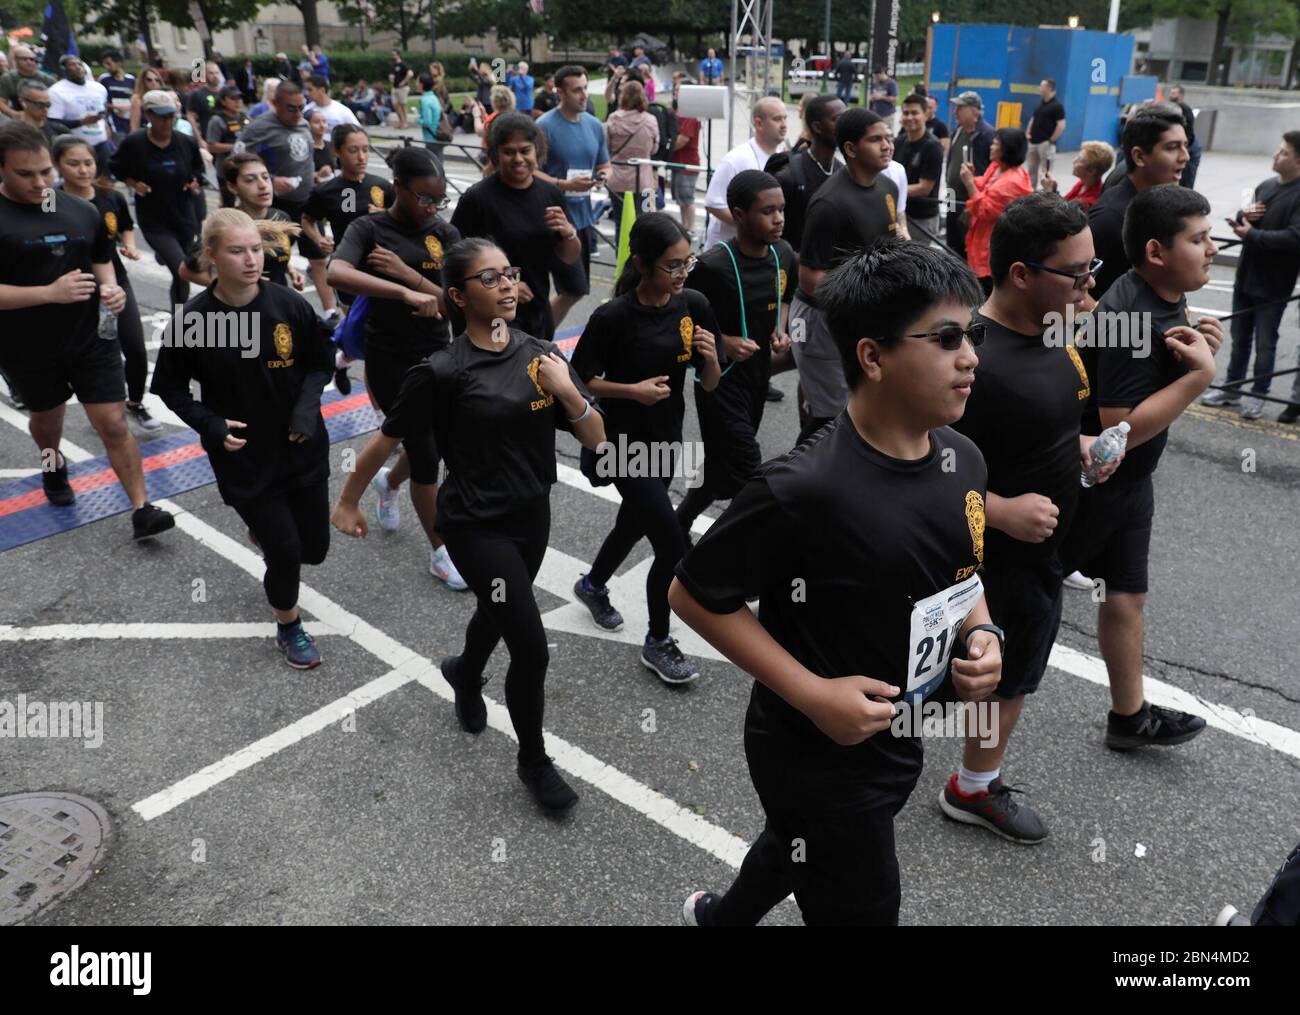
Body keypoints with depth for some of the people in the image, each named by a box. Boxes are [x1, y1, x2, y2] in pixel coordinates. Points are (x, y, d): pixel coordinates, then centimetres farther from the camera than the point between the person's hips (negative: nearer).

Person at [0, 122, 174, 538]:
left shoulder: (83, 211, 0)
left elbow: (102, 262, 15)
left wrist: (111, 290, -7)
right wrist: (50, 292, -26)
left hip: (92, 337, 1)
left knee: (113, 423, -2)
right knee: (47, 417, 22)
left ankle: (141, 510, 0)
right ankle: (53, 466, 53)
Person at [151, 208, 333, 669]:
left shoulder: (289, 305, -10)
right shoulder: (195, 318, -13)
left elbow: (319, 366, 3)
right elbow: (171, 387, -1)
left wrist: (307, 407, -14)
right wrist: (210, 424, -16)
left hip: (302, 448, 3)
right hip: (244, 458, -2)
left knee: (314, 548, 12)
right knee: (285, 550, -2)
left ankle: (264, 532, 50)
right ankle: (289, 627, 29)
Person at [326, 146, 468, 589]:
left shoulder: (446, 234, 0)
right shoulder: (370, 228, -11)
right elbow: (337, 273, -33)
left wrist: (408, 273, -22)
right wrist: (404, 293, -42)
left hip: (437, 353, 5)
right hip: (390, 359, -5)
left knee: (435, 444, 17)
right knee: (426, 454, -1)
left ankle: (388, 482, 52)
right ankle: (441, 552, 17)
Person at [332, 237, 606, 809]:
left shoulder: (541, 354, -3)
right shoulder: (443, 372, -17)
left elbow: (595, 439, -2)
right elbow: (386, 440, -6)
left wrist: (567, 391, -20)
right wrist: (348, 503, 3)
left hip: (532, 516, 6)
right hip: (477, 525, -6)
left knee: (497, 613, 28)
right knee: (532, 648, -7)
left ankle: (465, 674, 62)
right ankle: (534, 762, 18)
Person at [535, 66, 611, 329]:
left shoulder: (595, 125, 9)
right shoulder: (544, 126, -10)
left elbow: (604, 165, 19)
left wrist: (603, 176, -5)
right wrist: (565, 184, -24)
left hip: (584, 216, 7)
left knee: (572, 290, 11)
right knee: (575, 290, -10)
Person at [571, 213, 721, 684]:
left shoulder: (695, 306, -7)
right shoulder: (612, 317, -21)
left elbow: (710, 384, 0)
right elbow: (579, 381, -11)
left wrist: (710, 356, -21)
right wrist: (632, 390, -25)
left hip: (665, 440, 6)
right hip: (624, 443, -6)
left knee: (634, 524, 25)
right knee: (673, 545, -8)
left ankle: (592, 586, 55)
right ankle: (658, 643, 15)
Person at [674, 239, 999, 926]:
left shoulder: (963, 461, -6)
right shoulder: (804, 488, -30)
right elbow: (694, 596, -21)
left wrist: (980, 634, -8)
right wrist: (814, 694, -24)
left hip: (901, 740, 8)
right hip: (816, 753, -8)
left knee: (795, 851, 32)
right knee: (858, 904, 12)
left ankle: (718, 916, 63)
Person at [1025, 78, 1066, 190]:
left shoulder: (1057, 106, -11)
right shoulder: (1040, 104, 13)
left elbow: (1061, 125, -15)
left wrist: (1051, 140, -16)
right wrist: (1028, 134, 9)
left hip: (1045, 143, -8)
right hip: (1033, 142, 8)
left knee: (1046, 171, -3)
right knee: (1030, 169, 12)